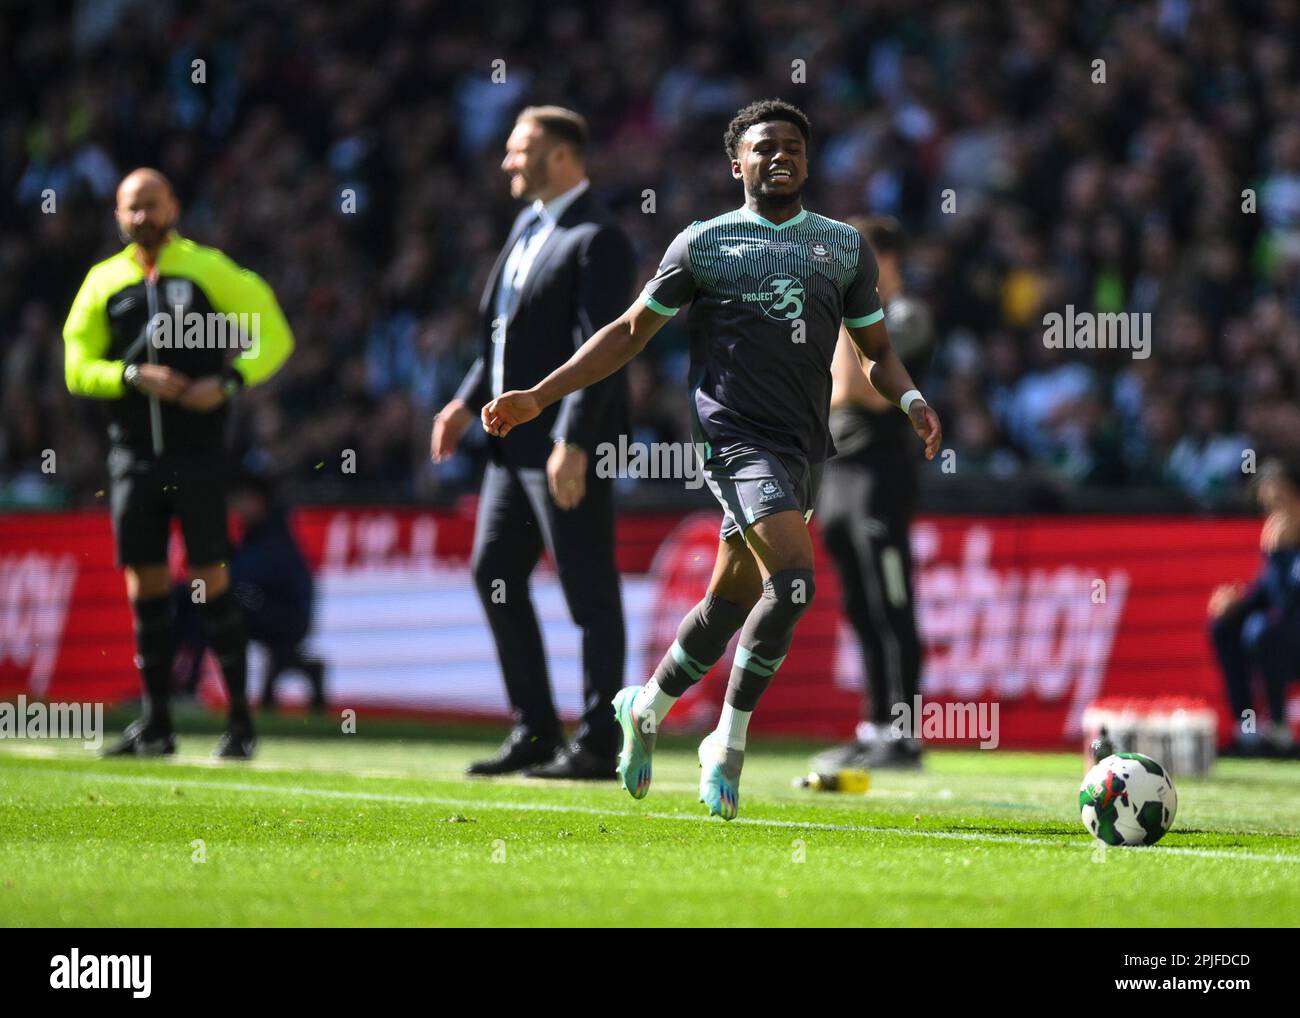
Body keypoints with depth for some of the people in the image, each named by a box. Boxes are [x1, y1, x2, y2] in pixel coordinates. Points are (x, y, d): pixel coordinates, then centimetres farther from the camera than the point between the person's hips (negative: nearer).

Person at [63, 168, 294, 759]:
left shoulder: (208, 270, 1)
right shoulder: (104, 283, 9)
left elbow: (274, 336, 3)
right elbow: (77, 367, 7)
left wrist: (229, 383, -12)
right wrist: (134, 377, -10)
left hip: (198, 451, -3)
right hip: (133, 454, 3)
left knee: (210, 579, -6)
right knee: (145, 584, 3)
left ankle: (241, 720, 0)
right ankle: (155, 723, 10)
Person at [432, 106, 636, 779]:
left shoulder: (596, 239, -13)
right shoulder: (529, 226, 16)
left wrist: (572, 442, -25)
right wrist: (469, 401, 12)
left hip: (566, 445, -10)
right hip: (516, 439, 10)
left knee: (589, 593, -3)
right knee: (494, 574, 11)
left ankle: (598, 745, 2)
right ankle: (534, 730, 19)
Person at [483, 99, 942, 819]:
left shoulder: (844, 245, 15)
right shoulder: (704, 242, 5)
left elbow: (876, 349, 20)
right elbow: (631, 332, 10)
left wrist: (910, 400, -2)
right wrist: (537, 397, 5)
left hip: (803, 450, 5)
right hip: (736, 435, -5)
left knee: (734, 601, 8)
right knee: (796, 577, -22)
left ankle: (647, 708, 32)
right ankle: (729, 743, -10)